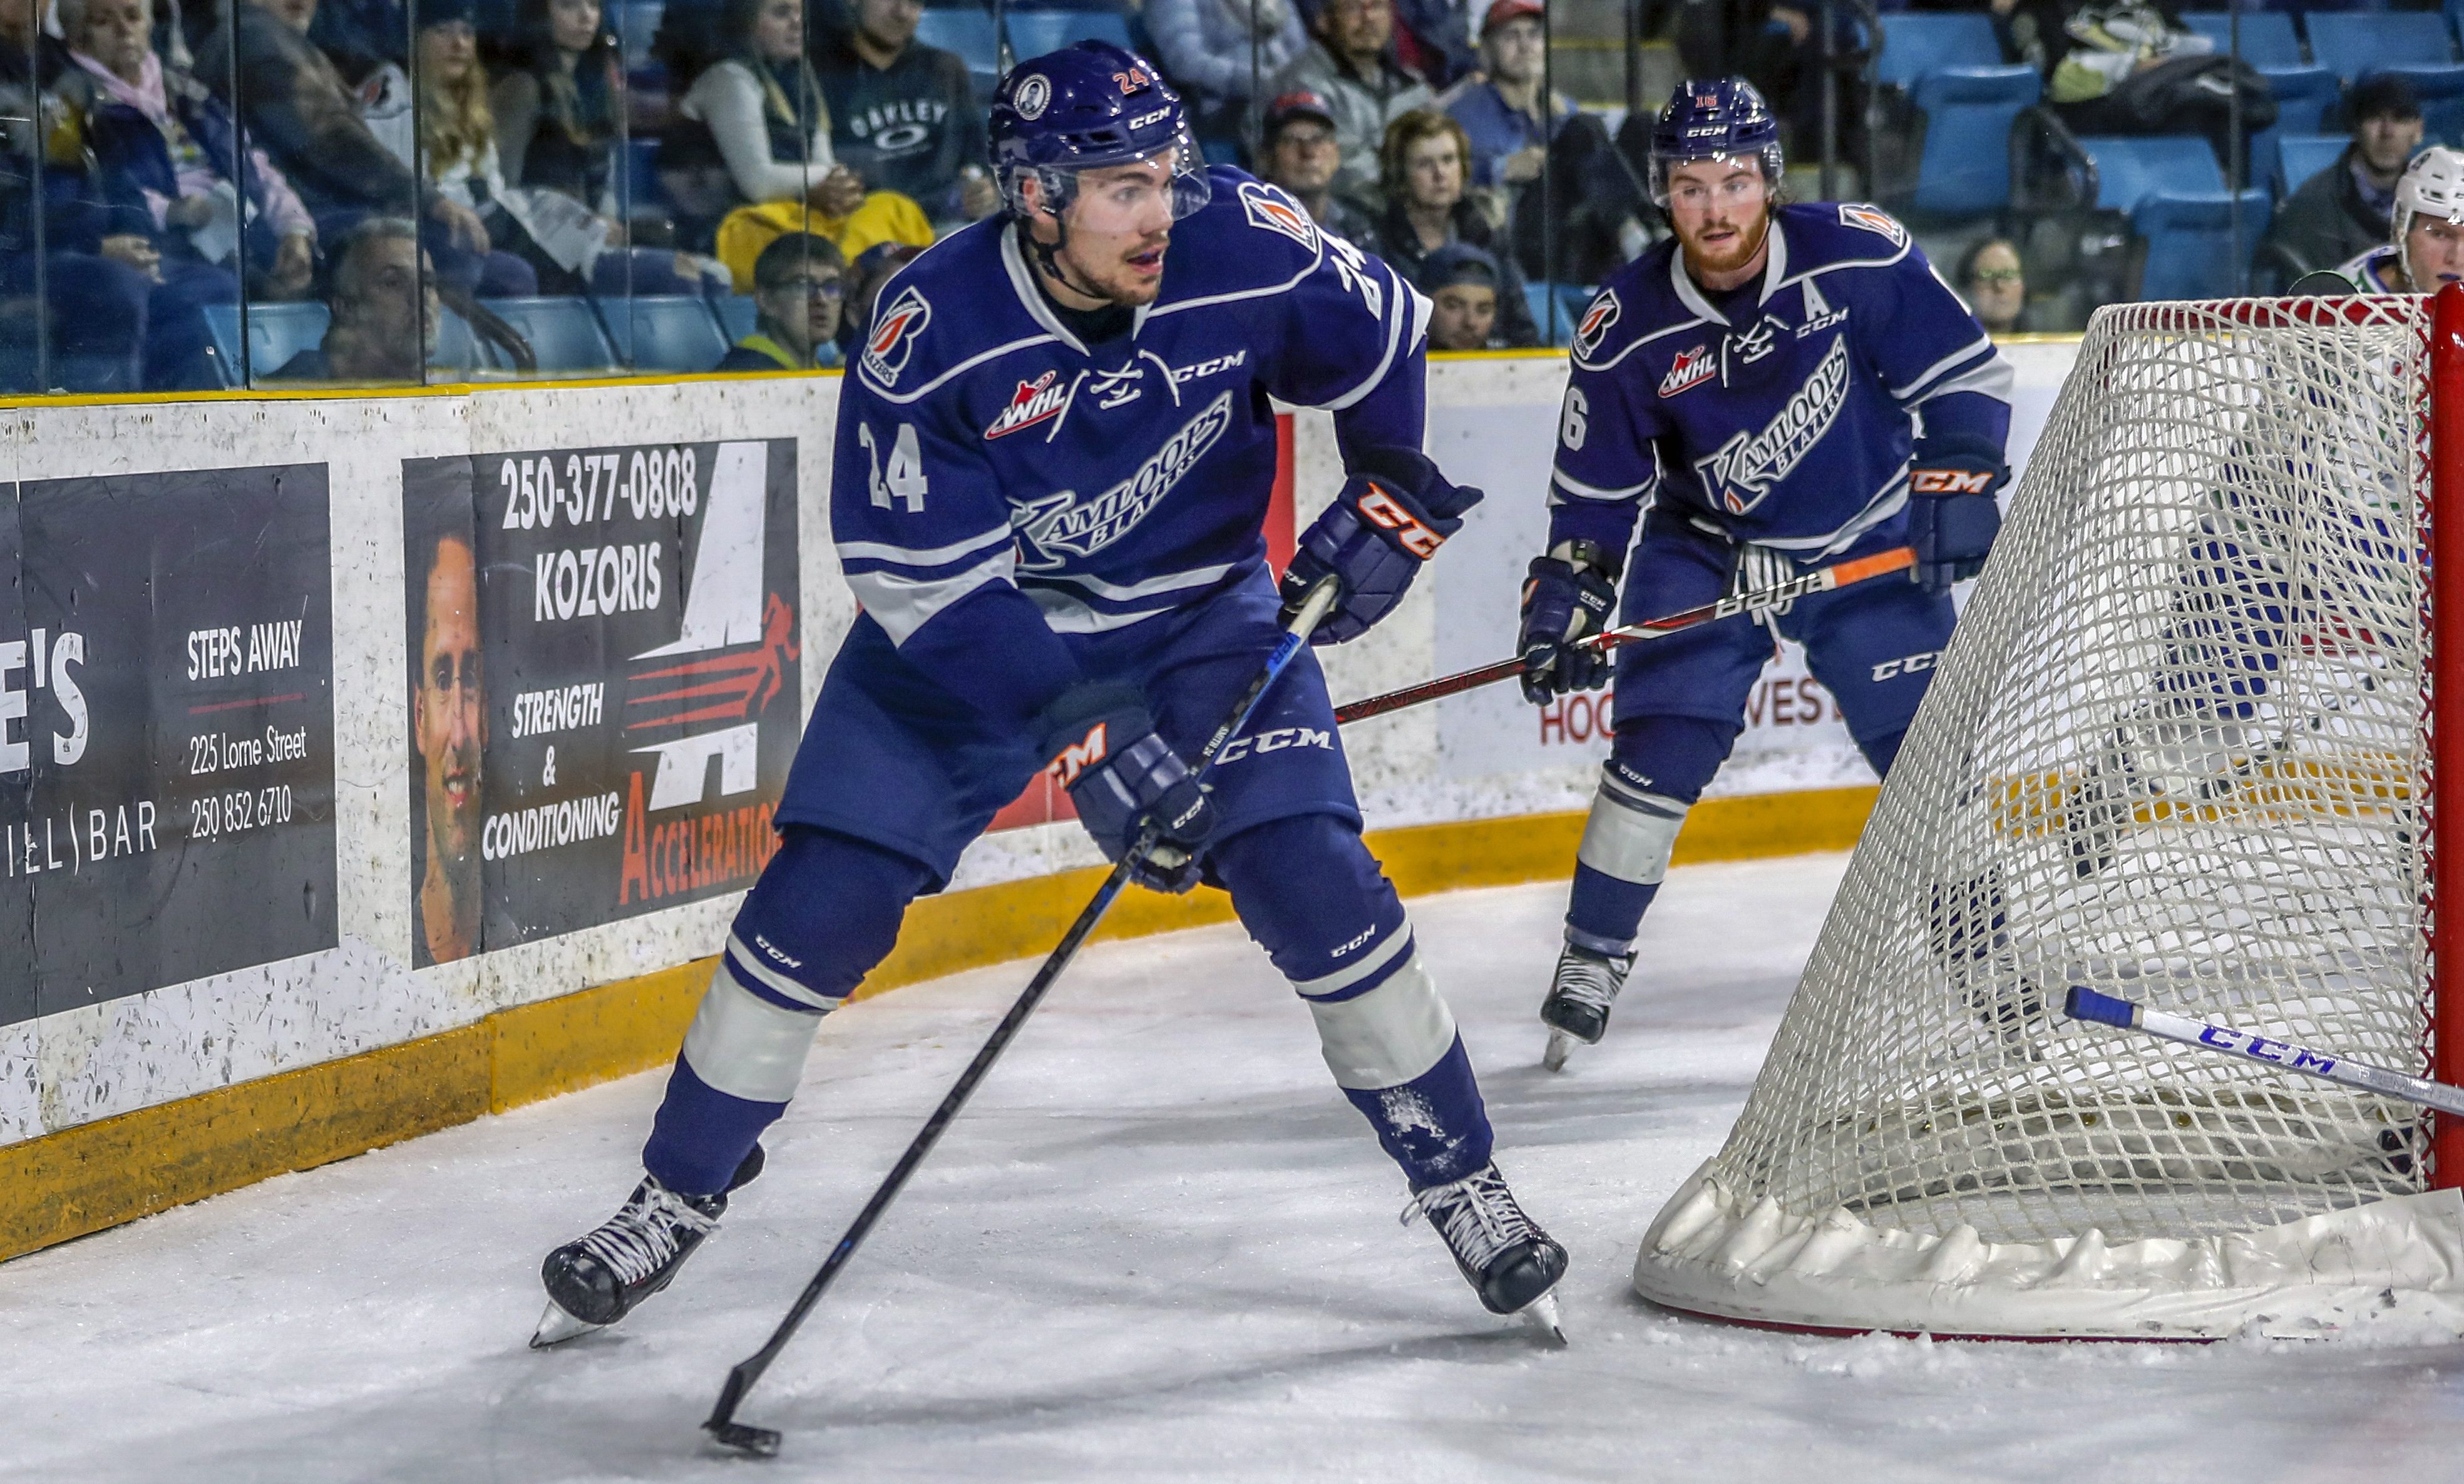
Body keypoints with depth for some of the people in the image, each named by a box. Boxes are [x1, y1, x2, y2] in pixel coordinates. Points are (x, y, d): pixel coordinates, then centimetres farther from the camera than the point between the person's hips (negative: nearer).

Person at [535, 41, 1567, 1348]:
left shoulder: (1244, 249, -21)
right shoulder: (931, 332, -27)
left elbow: (1379, 343, 1)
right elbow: (922, 576, -26)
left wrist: (1389, 495, -7)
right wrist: (1082, 740, -32)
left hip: (1198, 613, 1)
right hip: (962, 631, -1)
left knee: (1317, 888, -11)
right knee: (820, 905, -6)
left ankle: (1463, 1186, 7)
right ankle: (677, 1194, 13)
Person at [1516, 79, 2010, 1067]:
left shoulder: (1858, 260, -18)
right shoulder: (1627, 326, -14)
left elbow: (1964, 374, -8)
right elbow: (1594, 490, -5)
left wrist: (1958, 482, -19)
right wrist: (1567, 596, -15)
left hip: (1870, 545, 0)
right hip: (1705, 552, 0)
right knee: (1660, 748, -13)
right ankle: (1592, 957, 1)